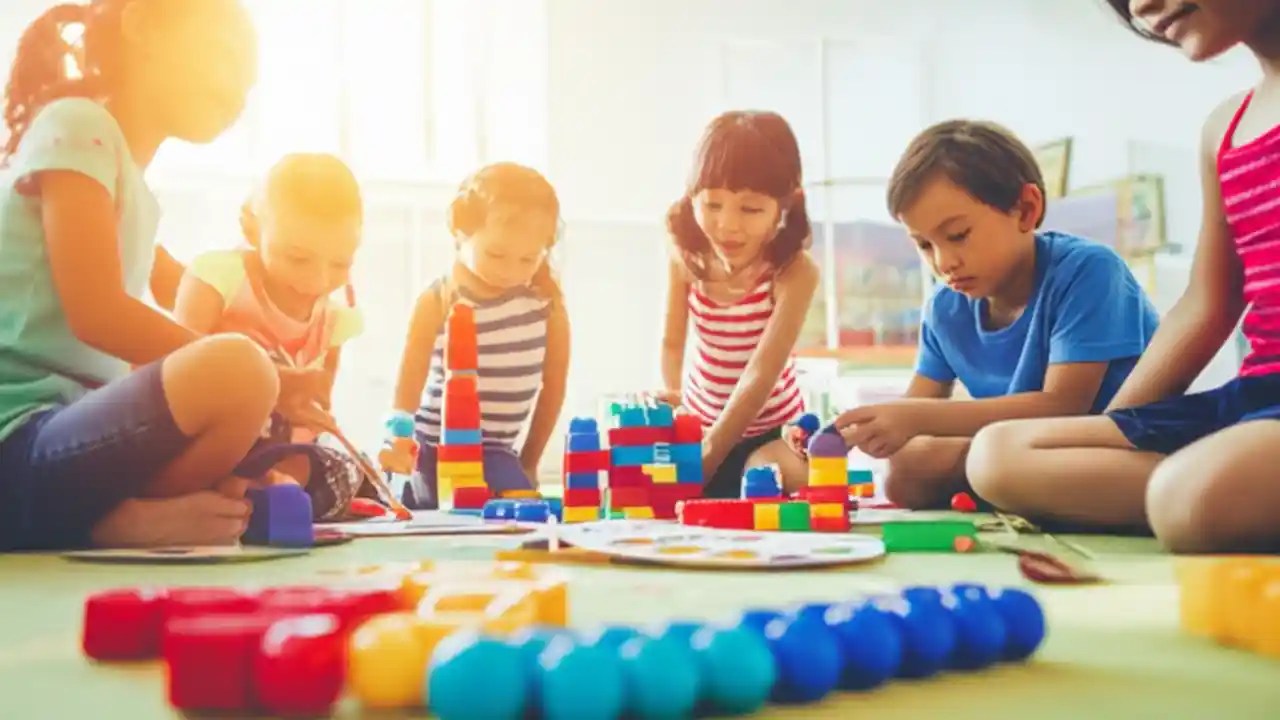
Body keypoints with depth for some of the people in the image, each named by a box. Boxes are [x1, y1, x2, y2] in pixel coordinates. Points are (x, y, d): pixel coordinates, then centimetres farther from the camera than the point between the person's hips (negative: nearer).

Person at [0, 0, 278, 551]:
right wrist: (254, 377, -8)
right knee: (241, 373, -32)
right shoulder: (77, 125, -3)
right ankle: (118, 520, -12)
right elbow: (98, 314, -15)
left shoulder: (133, 188, 23)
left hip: (69, 437, 9)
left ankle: (113, 514, -3)